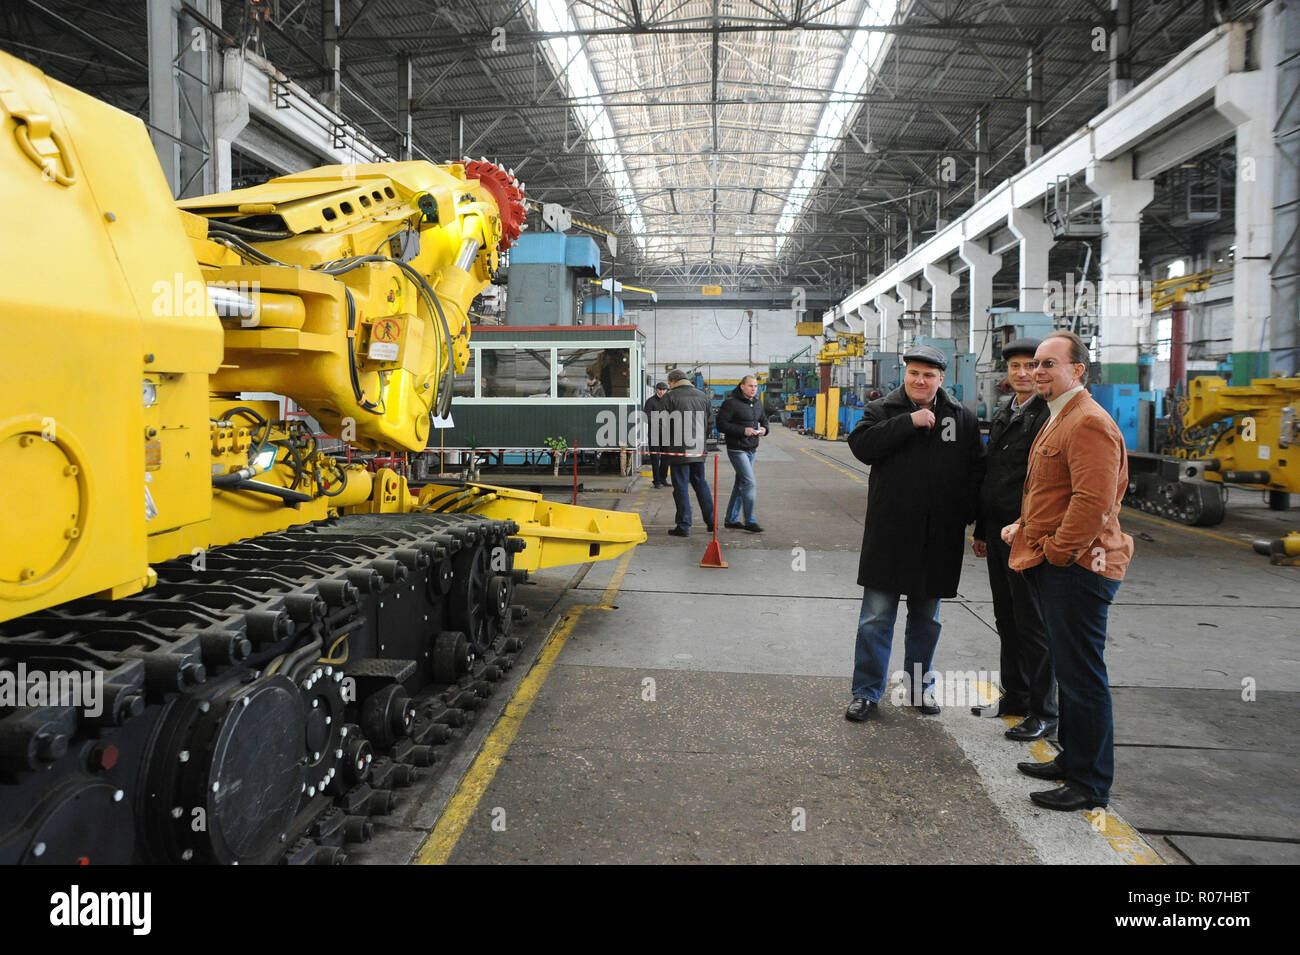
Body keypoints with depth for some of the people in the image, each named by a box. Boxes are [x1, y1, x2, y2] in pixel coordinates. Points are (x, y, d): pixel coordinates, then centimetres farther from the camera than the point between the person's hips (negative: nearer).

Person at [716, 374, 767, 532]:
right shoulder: (731, 403, -12)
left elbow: (764, 420, 24)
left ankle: (731, 519, 23)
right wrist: (743, 430, -22)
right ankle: (749, 521, -4)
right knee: (750, 483, -13)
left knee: (741, 484, 13)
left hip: (751, 449, 8)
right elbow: (721, 425, -16)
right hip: (737, 449, -8)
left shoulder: (758, 403, 11)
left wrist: (764, 429, 0)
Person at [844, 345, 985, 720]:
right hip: (889, 536, -2)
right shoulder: (882, 410, 1)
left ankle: (921, 685, 31)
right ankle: (867, 693, 12)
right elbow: (861, 445, -17)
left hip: (938, 540, 2)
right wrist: (909, 422, -19)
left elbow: (977, 471, 9)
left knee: (926, 618, 15)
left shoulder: (963, 418, 7)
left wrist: (967, 514, -3)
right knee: (876, 617, 2)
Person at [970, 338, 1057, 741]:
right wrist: (981, 529, 20)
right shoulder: (1002, 414, 15)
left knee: (1033, 624, 0)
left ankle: (1043, 711, 11)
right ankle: (1015, 695, 30)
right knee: (1007, 619, 16)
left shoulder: (1053, 414, -12)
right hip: (999, 533, 8)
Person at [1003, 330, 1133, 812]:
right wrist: (1026, 527, 14)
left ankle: (1090, 784, 8)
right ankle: (1072, 759, 33)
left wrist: (1057, 551, -18)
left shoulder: (1089, 423, -16)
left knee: (1081, 676, -3)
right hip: (1054, 567, 11)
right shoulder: (1058, 419, 19)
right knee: (1069, 669, 19)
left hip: (1077, 568, -11)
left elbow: (1094, 500, -25)